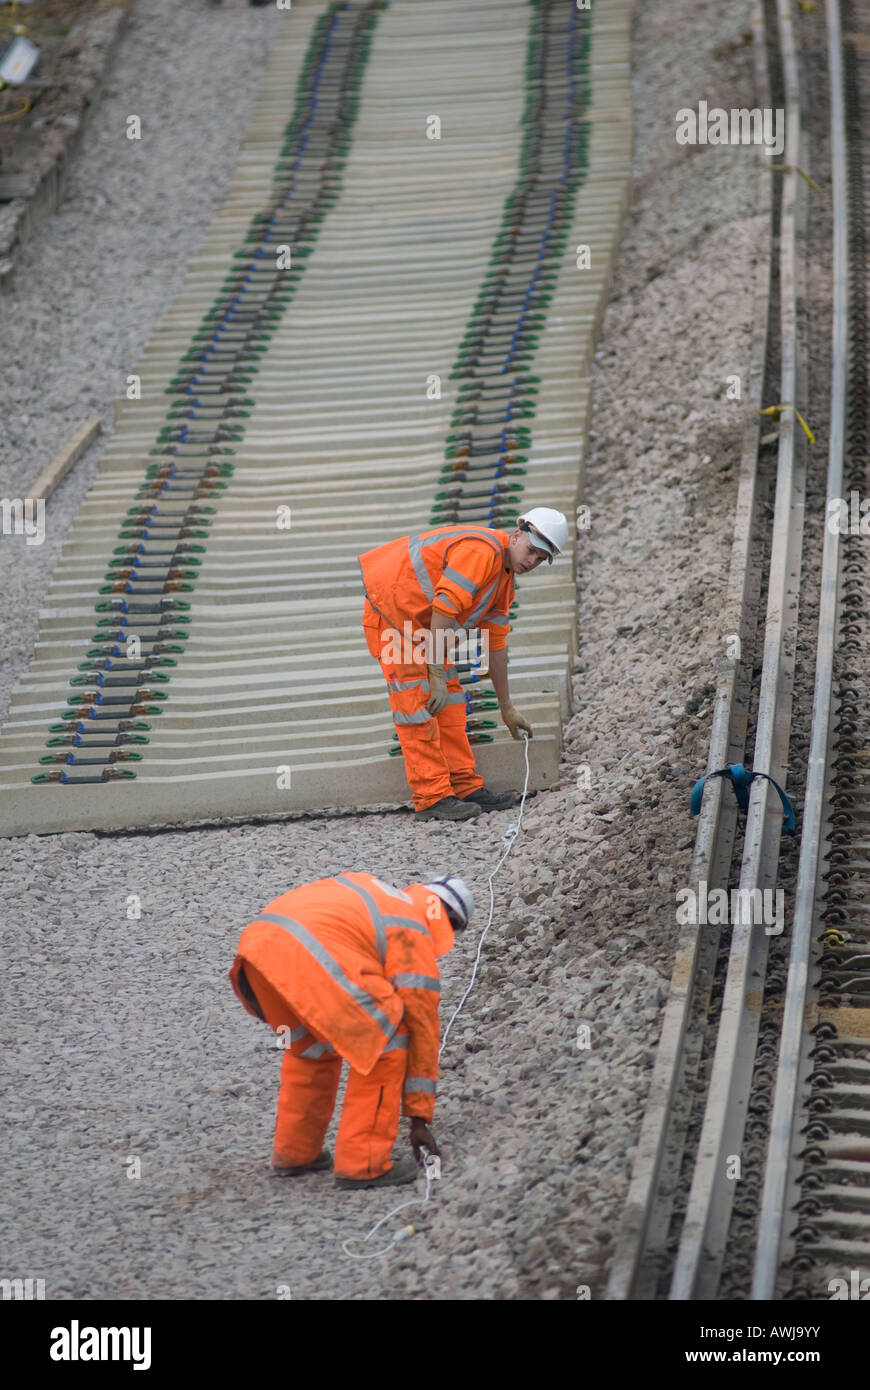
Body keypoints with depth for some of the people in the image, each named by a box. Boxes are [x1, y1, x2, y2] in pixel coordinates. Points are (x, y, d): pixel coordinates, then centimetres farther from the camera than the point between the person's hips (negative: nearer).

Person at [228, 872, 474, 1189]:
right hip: (307, 958, -8)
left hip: (255, 937, 8)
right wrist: (419, 1118, 24)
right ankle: (362, 1163, 7)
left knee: (311, 1043, 30)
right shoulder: (416, 938, 16)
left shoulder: (368, 890, 36)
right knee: (385, 1046, 7)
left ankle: (294, 1153, 35)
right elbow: (421, 1028, 18)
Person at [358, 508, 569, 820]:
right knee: (417, 699, -10)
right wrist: (437, 677, -23)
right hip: (389, 604, -11)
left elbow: (496, 644, 19)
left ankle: (465, 787, 13)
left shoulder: (504, 579, 12)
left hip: (417, 614, 11)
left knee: (448, 698, 10)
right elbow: (443, 609, -26)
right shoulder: (481, 550, -21)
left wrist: (507, 707, 23)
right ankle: (431, 798, -9)